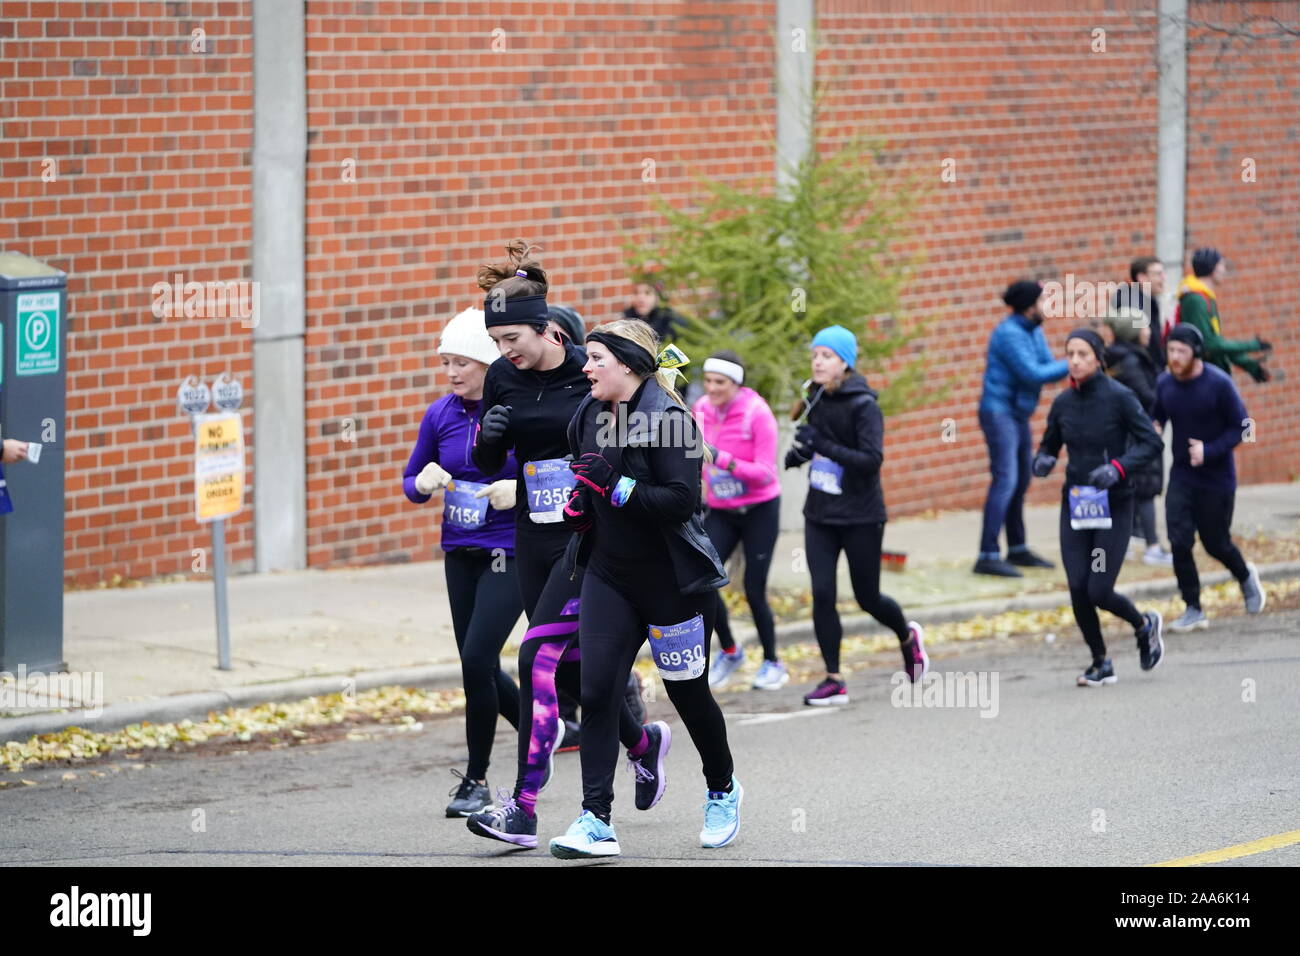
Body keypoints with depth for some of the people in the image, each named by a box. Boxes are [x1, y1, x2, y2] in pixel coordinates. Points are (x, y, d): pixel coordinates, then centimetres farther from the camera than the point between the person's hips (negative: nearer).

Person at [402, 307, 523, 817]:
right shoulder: (440, 415, 2)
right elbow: (411, 481, 13)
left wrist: (521, 490, -24)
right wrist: (424, 483, -10)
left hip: (509, 554, -6)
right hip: (460, 555, 6)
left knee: (477, 660, -14)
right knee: (481, 669, 9)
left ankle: (476, 779, 0)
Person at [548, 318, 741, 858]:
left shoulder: (668, 419, -17)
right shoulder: (588, 418, 5)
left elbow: (681, 501, -24)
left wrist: (614, 486, -28)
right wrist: (581, 505, 1)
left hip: (673, 580, -5)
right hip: (609, 577, 5)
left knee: (687, 692, 10)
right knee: (596, 693, -9)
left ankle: (723, 790, 37)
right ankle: (596, 822, -11)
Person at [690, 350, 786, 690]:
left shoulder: (757, 414, -18)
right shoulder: (701, 410, -3)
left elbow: (765, 473, -23)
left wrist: (723, 459, -33)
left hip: (759, 511, -4)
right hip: (720, 512, 4)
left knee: (754, 590, -4)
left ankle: (772, 663, 18)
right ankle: (729, 651, 9)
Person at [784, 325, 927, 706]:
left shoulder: (862, 405, -15)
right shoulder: (816, 400, 4)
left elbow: (872, 459, -23)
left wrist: (823, 446, -30)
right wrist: (800, 453, -2)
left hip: (860, 517, -5)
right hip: (819, 515, 5)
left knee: (867, 597, 7)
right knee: (822, 594, -7)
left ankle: (908, 636, 39)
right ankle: (833, 680, -2)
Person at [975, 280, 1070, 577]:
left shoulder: (1033, 332, 12)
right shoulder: (1010, 334, -18)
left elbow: (1046, 367, 8)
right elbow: (1033, 374, -21)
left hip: (1018, 414, 10)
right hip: (1000, 413, -10)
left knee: (1021, 481, 15)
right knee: (1005, 480, -16)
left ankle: (1017, 550, 26)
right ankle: (987, 556, -19)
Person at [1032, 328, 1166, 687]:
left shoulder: (1119, 397, -9)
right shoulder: (1063, 403, 5)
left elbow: (1152, 443, -10)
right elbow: (1049, 445, 16)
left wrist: (1118, 468, -25)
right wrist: (1042, 461, -8)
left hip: (1114, 505, -4)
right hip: (1075, 505, 4)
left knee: (1099, 591, -10)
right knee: (1078, 589, -5)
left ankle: (1144, 625, 23)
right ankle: (1101, 664, 15)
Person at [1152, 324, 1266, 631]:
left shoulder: (1219, 384, -16)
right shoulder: (1164, 384, -3)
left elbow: (1240, 427, -12)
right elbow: (1156, 417, 13)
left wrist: (1210, 451, -24)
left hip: (1217, 479, -3)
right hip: (1181, 477, 3)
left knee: (1216, 543, 7)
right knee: (1179, 542, -8)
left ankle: (1246, 576, 40)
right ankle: (1193, 610, 3)